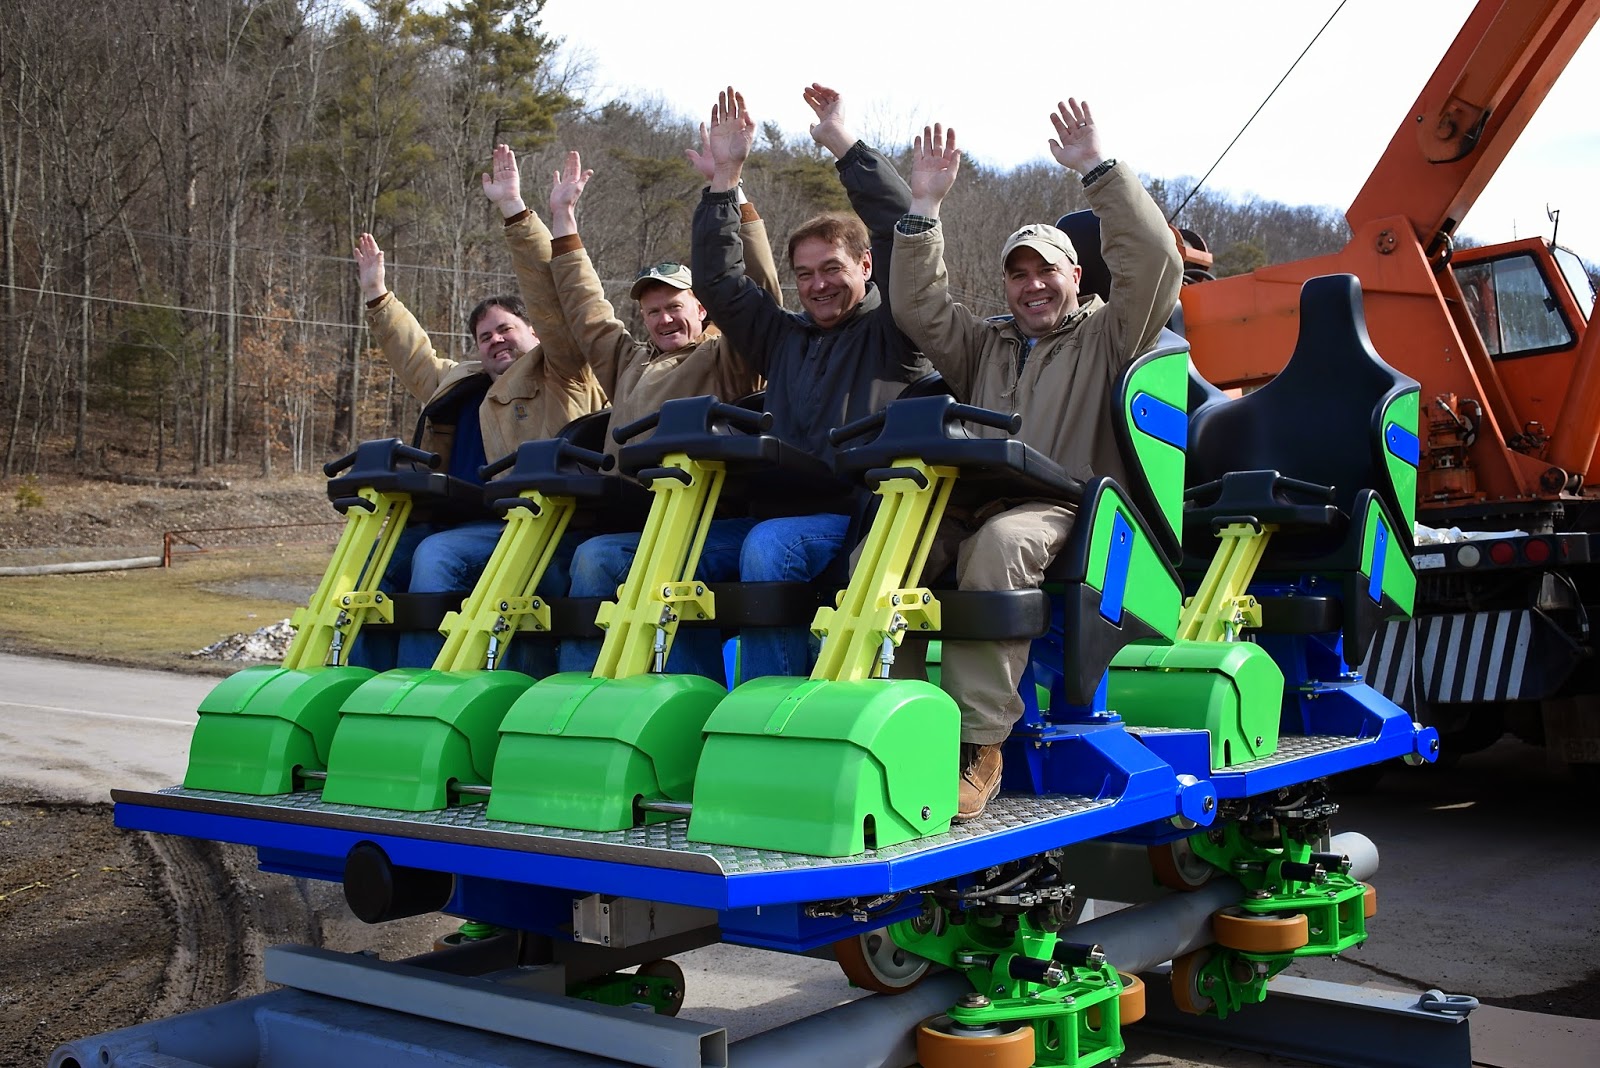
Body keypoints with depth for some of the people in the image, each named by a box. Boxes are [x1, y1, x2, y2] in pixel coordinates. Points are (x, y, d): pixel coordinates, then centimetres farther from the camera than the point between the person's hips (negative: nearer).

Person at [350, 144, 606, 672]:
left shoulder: (560, 372, 6)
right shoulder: (462, 383, 28)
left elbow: (552, 298, -7)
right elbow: (415, 359, 44)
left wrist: (515, 212, -12)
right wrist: (377, 295, 44)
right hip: (459, 524, 9)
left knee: (435, 555, -30)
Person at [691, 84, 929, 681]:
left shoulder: (891, 331, 10)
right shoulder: (783, 337, 25)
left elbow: (902, 233, -3)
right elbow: (717, 279, 24)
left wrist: (844, 146, -1)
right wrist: (725, 176, 19)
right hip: (788, 512, 5)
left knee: (768, 545, -34)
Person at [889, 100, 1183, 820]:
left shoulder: (1107, 335, 17)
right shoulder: (984, 345, 32)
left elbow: (1156, 264, 1)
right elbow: (919, 309, 19)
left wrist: (1098, 169, -1)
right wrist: (924, 204, 13)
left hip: (1064, 510, -4)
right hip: (971, 508, 5)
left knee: (999, 543, -40)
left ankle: (977, 746, -39)